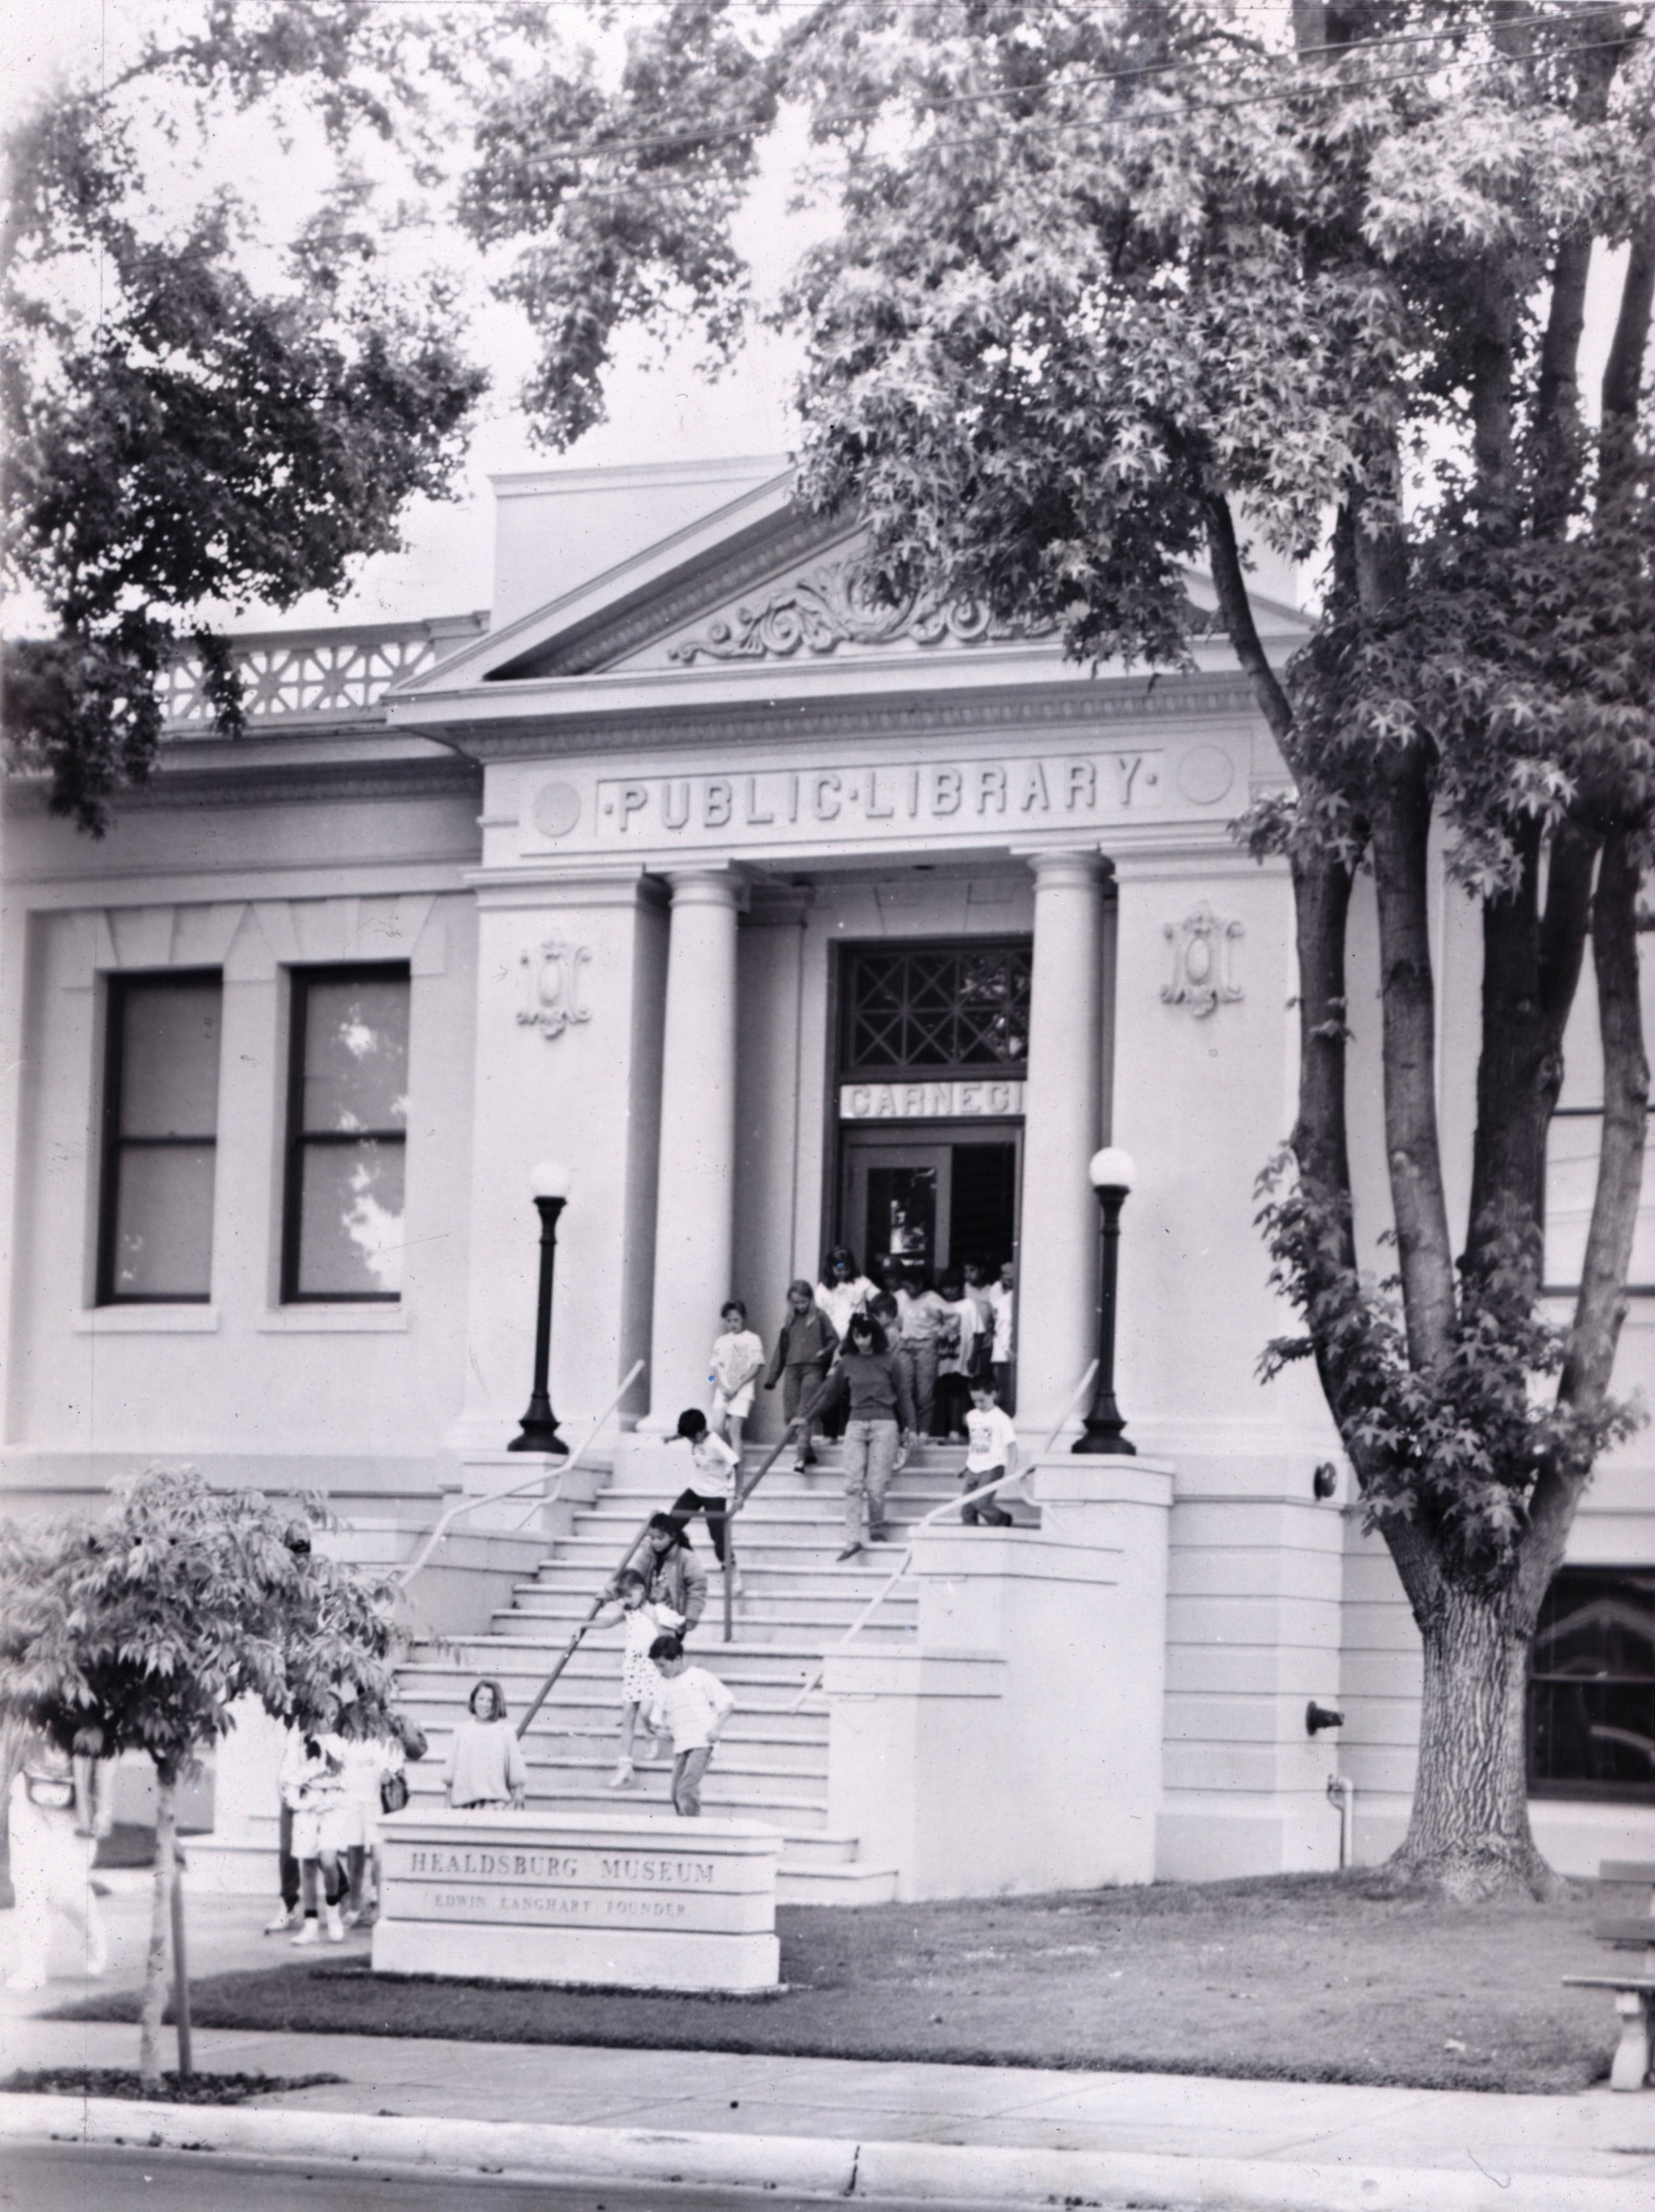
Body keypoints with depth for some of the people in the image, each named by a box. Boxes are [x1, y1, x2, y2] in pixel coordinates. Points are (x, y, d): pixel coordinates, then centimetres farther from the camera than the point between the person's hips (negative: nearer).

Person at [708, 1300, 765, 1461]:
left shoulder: (752, 1339, 0)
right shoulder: (721, 1341, 12)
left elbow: (756, 1367, -5)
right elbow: (716, 1368, 10)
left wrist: (736, 1387, -11)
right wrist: (722, 1387, -8)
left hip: (742, 1393, -4)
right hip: (723, 1391, 4)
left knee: (734, 1432, -9)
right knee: (718, 1428, -8)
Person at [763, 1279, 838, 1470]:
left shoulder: (819, 1317, 1)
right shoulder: (788, 1320, 13)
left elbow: (834, 1340, 4)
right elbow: (781, 1348, 15)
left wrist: (825, 1352, -18)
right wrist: (772, 1376, 14)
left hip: (813, 1369, -5)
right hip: (792, 1369, 5)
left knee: (804, 1415, -13)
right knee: (790, 1415, 1)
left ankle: (799, 1458, -19)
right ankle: (808, 1453, 16)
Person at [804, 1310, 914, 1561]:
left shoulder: (888, 1361, 1)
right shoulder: (847, 1363, 8)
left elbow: (903, 1394, 6)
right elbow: (831, 1394, 18)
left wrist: (908, 1427, 3)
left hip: (884, 1423, -3)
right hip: (856, 1424, 3)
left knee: (876, 1485, -5)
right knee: (853, 1484, -8)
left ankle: (877, 1532, 14)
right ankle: (853, 1539, -11)